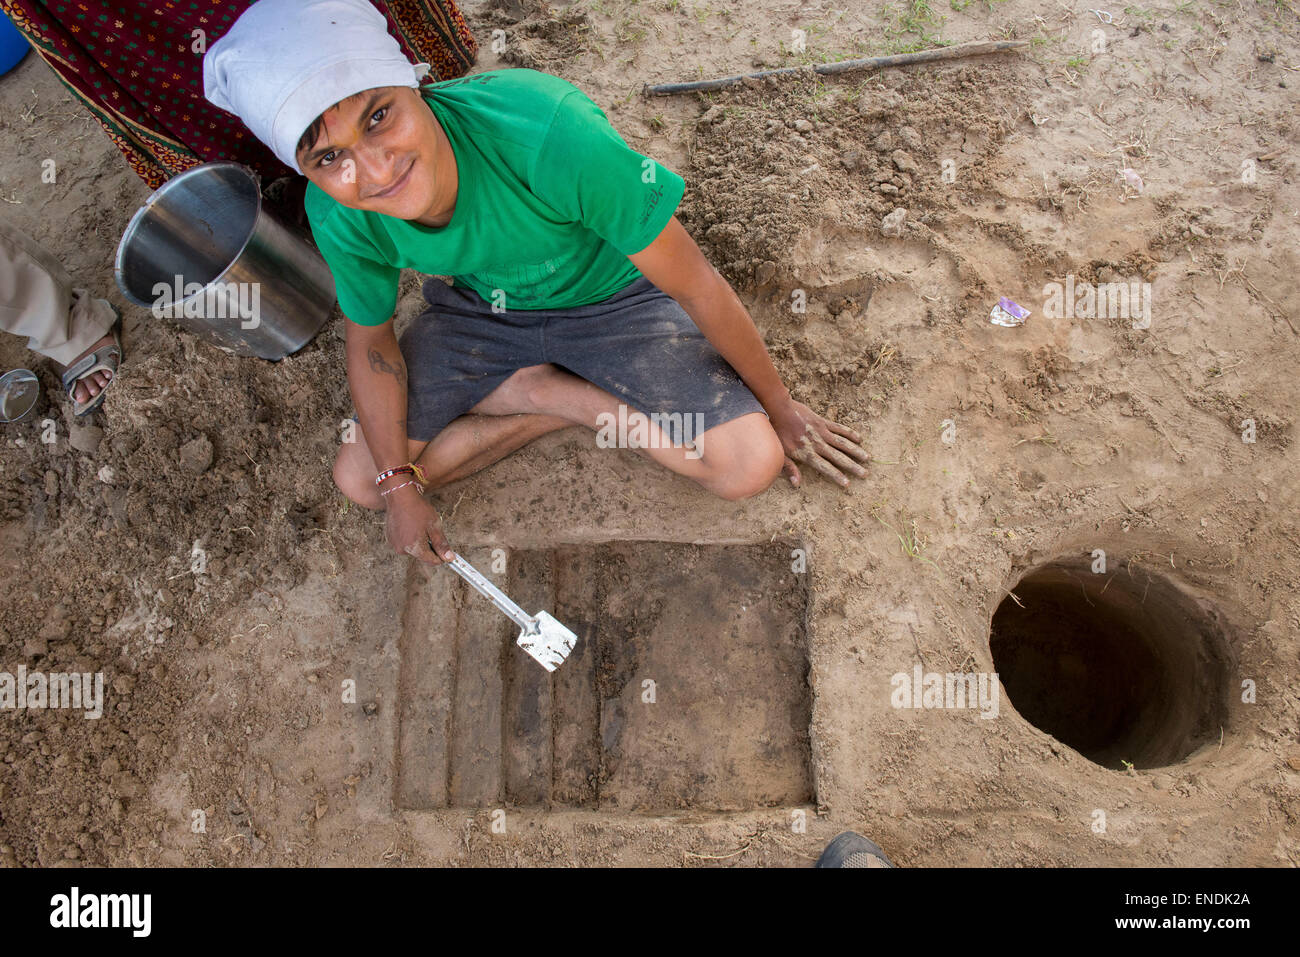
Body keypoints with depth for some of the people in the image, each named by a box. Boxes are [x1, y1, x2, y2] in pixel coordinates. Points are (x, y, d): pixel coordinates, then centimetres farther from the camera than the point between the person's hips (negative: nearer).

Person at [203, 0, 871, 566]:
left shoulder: (547, 132, -39)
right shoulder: (336, 215, -24)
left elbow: (694, 284, -28)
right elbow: (372, 344, -3)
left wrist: (778, 406, -15)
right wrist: (400, 486, -7)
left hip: (607, 297, -3)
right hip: (477, 307, 4)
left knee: (751, 464, -21)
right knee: (358, 478, -5)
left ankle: (545, 393, -2)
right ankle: (563, 395, -1)